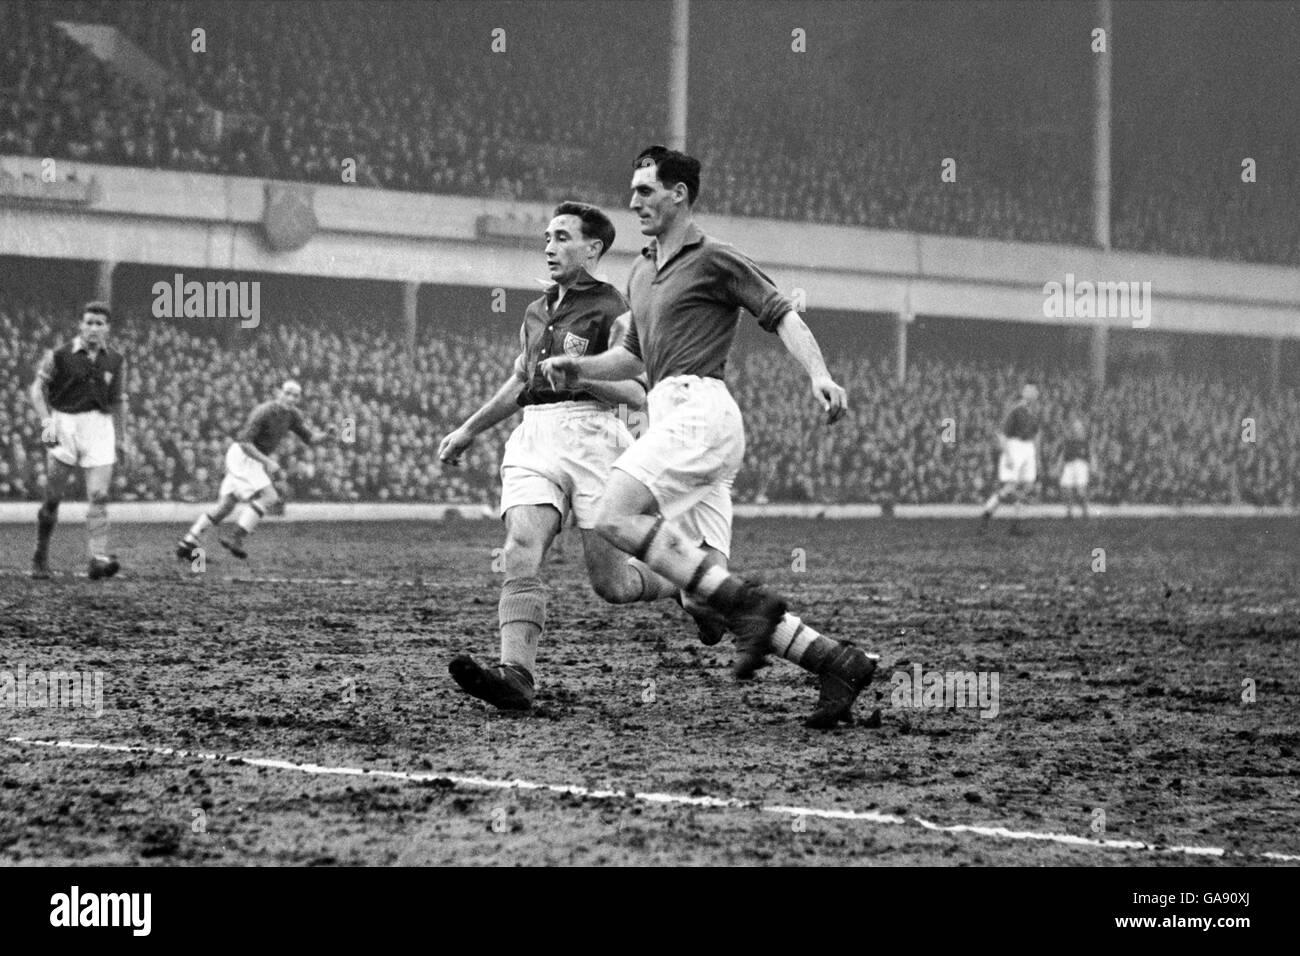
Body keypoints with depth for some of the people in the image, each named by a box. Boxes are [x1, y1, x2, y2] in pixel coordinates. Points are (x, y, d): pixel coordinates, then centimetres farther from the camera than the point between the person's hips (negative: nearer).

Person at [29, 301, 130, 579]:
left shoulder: (115, 361, 7)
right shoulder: (59, 356, -3)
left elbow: (118, 400, 17)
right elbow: (38, 388, 1)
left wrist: (121, 439, 17)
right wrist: (47, 422, -12)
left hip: (100, 426, 2)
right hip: (65, 424, -2)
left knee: (99, 496, -10)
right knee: (53, 497, 2)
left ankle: (98, 558, -15)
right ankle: (41, 556, 19)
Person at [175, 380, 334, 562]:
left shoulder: (292, 414, 6)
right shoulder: (264, 411, -20)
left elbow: (310, 438, 10)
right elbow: (244, 442, -23)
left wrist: (327, 434, -10)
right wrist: (267, 461, -28)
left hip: (252, 460, 9)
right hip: (242, 456, -9)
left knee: (225, 506, 9)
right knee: (269, 497, -20)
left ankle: (187, 542, 9)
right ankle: (236, 538, -22)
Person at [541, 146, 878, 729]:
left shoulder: (714, 260, 0)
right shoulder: (641, 272, 24)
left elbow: (781, 315, -4)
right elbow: (635, 355, 33)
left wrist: (818, 375, -19)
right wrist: (577, 367, 16)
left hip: (699, 409, -8)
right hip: (671, 414, 8)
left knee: (614, 518, -21)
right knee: (706, 583, -1)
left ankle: (745, 603, -22)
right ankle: (837, 663, -3)